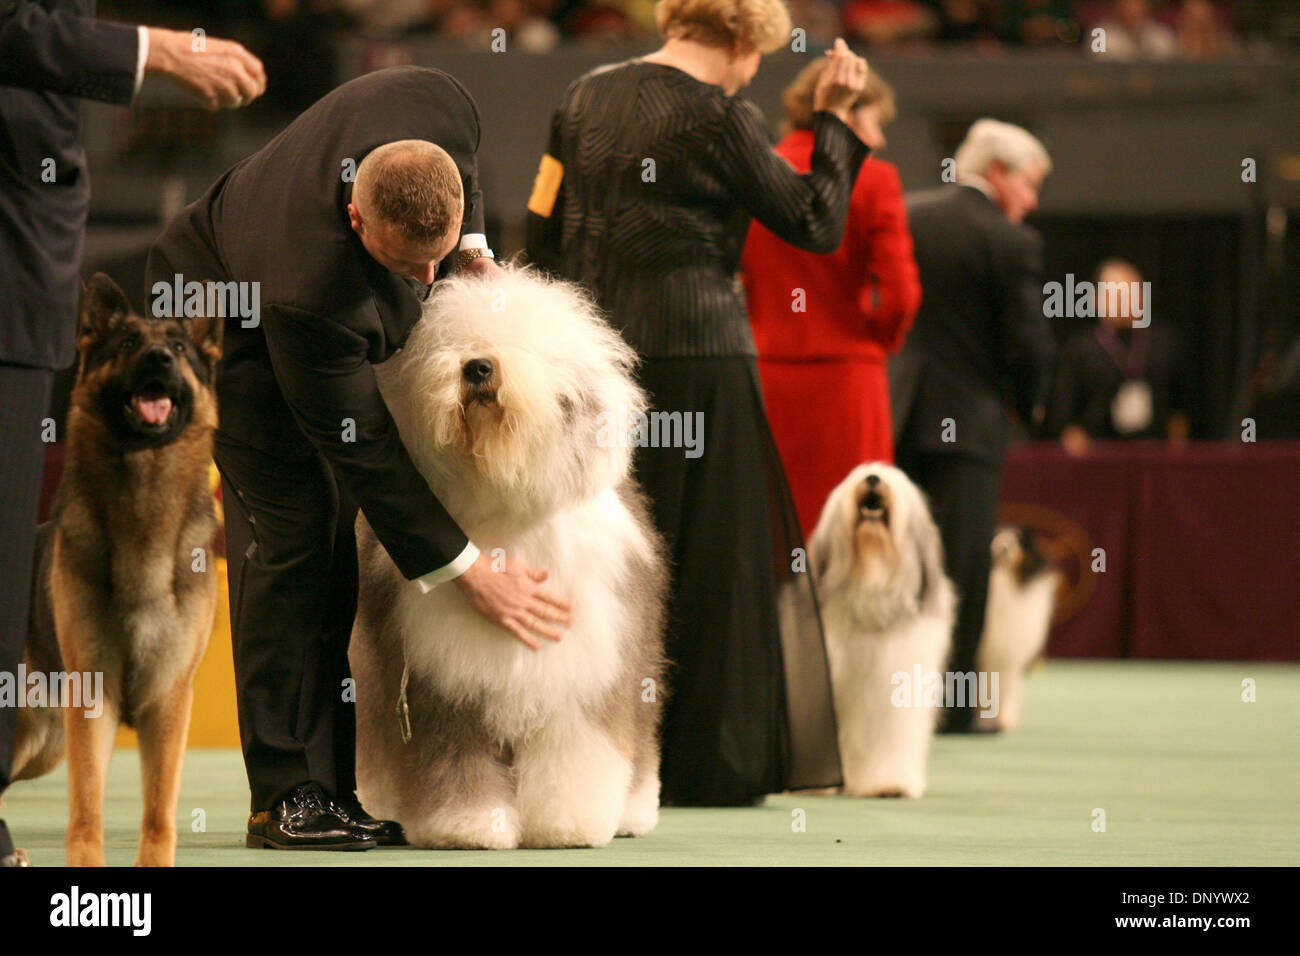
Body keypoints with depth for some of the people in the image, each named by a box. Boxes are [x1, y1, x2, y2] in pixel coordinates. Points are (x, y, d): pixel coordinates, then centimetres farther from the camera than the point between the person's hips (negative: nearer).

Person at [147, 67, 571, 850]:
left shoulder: (438, 102, -34)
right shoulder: (306, 283, -45)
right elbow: (363, 448, -34)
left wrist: (472, 249, -13)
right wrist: (469, 571, -31)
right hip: (228, 310, -7)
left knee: (338, 526, 1)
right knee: (291, 524, -17)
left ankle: (335, 780, 3)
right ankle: (288, 794, -14)